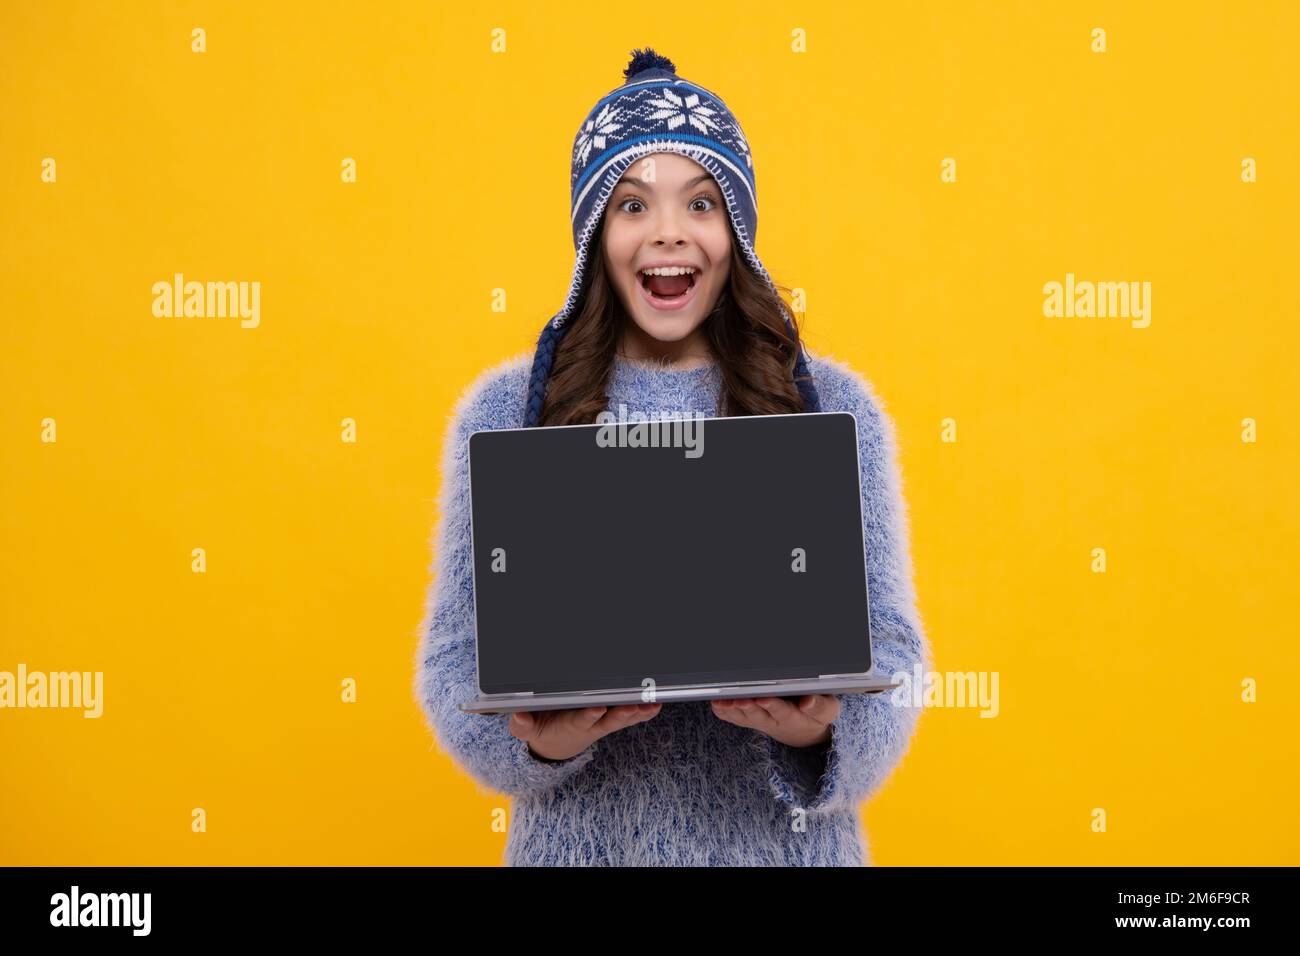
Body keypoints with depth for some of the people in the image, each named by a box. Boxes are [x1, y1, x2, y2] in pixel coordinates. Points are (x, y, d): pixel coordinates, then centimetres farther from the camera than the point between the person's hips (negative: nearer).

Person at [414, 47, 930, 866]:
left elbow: (889, 650, -2)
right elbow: (455, 659, -2)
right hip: (580, 835, 0)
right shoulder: (504, 412, -5)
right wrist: (537, 740, -21)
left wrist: (826, 729, -21)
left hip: (780, 837, 1)